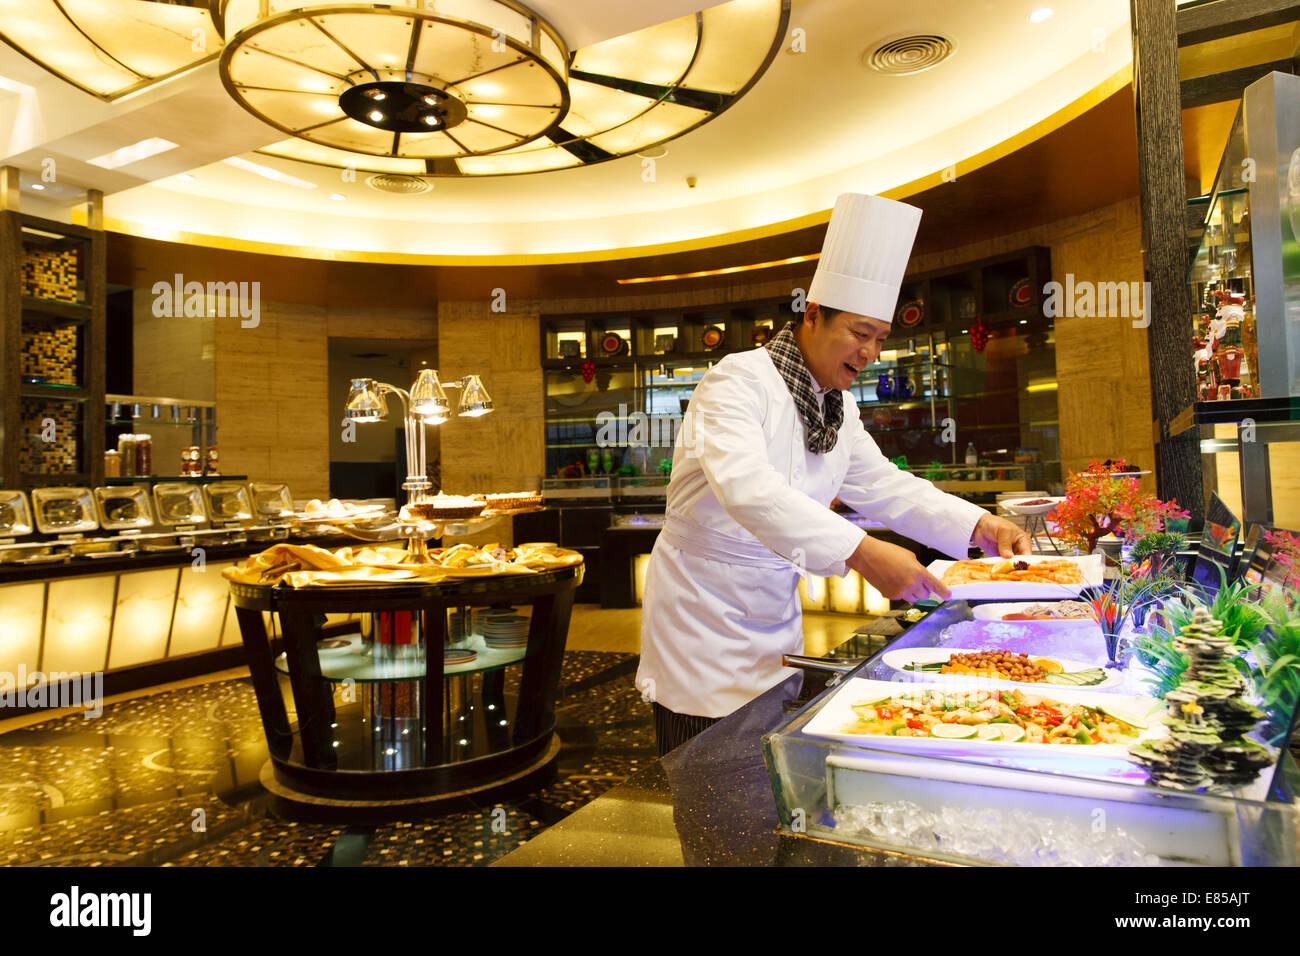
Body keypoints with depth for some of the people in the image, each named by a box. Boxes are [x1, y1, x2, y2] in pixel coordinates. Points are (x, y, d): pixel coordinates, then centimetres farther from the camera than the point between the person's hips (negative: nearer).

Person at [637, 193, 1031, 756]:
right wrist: (860, 552, -43)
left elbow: (881, 484, 10)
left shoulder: (838, 406, 8)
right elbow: (747, 486, -36)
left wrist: (979, 526, -4)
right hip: (704, 607, -8)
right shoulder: (738, 381, -20)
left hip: (776, 614, 8)